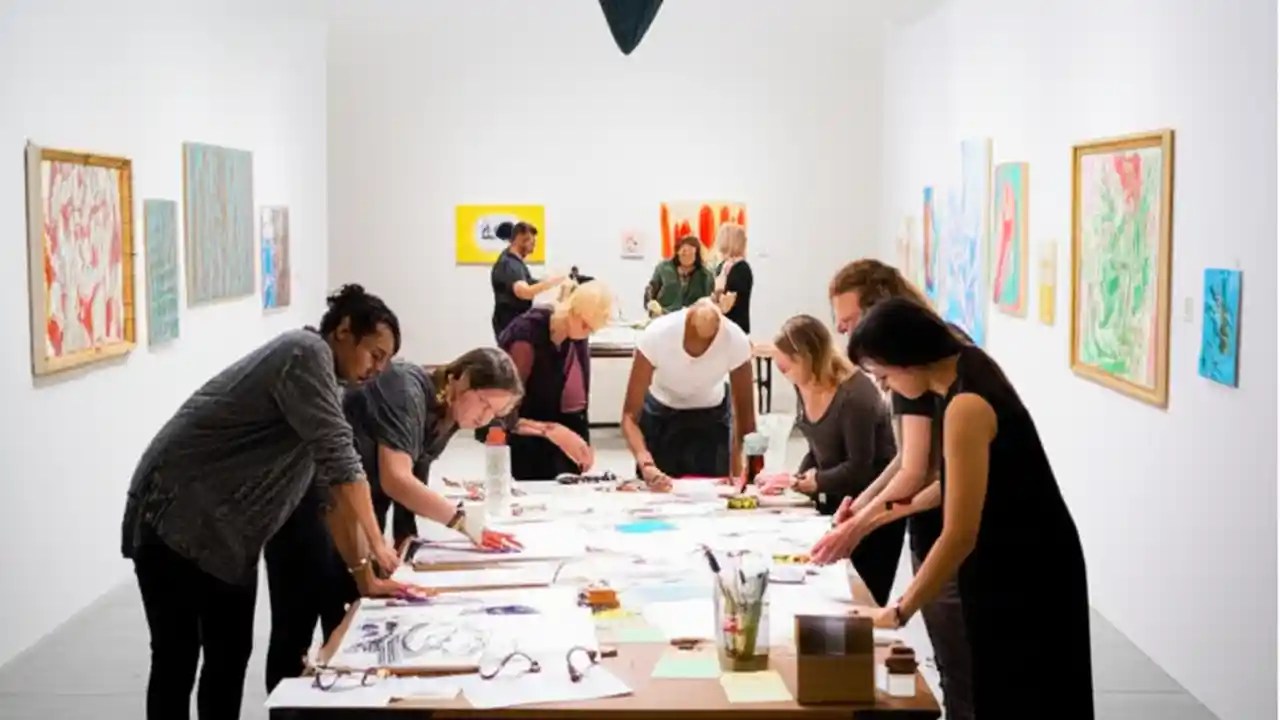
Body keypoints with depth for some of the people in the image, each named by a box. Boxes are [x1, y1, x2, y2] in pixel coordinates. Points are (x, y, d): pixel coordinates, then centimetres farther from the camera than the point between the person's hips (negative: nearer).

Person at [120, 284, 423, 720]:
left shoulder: (325, 385, 13)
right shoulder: (307, 353, -15)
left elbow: (334, 488, 10)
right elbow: (340, 459, -21)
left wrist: (363, 575, 4)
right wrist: (376, 544, -13)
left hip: (230, 536, 9)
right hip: (175, 518, -9)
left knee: (230, 658, 8)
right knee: (177, 657, -2)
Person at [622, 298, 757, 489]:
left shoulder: (736, 341, -32)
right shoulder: (656, 335, -35)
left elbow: (745, 413, -19)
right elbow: (630, 415, -33)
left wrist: (739, 472, -31)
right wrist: (646, 465, -50)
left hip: (712, 416, 1)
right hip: (660, 414, -1)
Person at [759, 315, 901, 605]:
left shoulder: (855, 394, -26)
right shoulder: (805, 388, 0)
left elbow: (859, 468, -25)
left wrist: (802, 482, -21)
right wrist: (796, 479, -7)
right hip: (833, 506, 8)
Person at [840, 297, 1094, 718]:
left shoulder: (966, 407, -26)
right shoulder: (968, 368, 2)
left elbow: (961, 534, -28)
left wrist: (899, 612, -21)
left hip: (1027, 572, -9)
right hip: (1006, 562, 9)